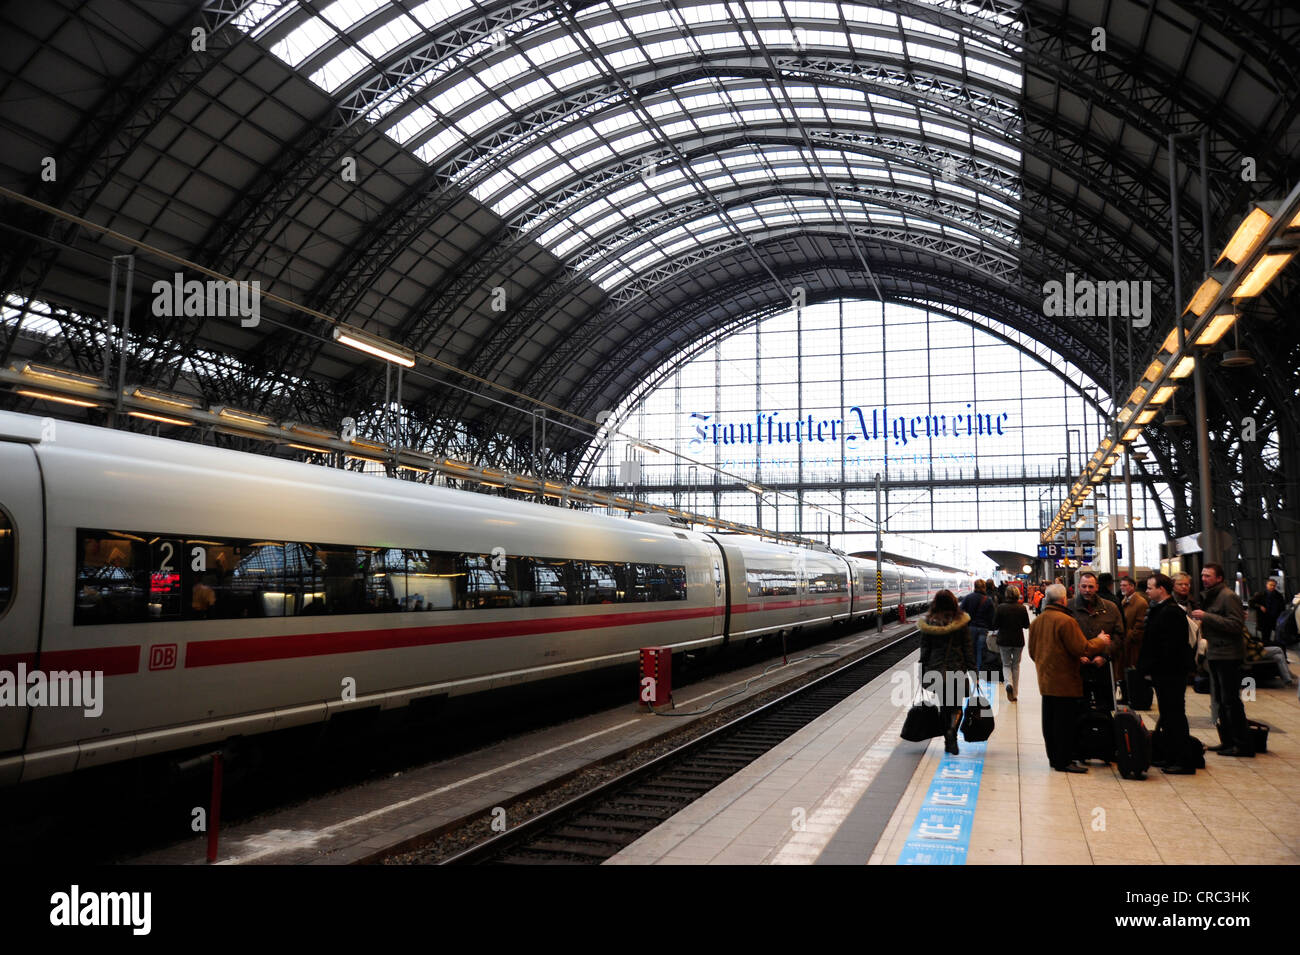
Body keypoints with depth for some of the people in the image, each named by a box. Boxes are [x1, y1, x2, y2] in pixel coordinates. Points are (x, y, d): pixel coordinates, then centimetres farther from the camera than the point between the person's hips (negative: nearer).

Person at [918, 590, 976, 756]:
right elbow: (968, 649, -3)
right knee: (956, 706, 9)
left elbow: (924, 651, 1)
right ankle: (952, 730, -19)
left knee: (943, 706, 15)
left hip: (935, 672, 1)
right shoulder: (961, 623, -5)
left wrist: (922, 675, 7)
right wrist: (972, 671, 4)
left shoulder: (928, 624, -4)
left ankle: (948, 742, 17)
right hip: (957, 672, -1)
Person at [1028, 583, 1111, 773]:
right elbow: (1082, 649, -19)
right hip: (1065, 682, -8)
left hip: (1045, 680, 8)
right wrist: (1100, 642, -1)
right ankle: (1063, 762, 2)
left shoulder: (1036, 622, 8)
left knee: (1049, 720, 14)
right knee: (1065, 722, -1)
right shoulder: (1065, 621, -17)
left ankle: (1054, 757, 23)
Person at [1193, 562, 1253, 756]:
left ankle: (1243, 745, 0)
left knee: (1231, 701, -7)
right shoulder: (1209, 596, 16)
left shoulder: (1228, 596, -12)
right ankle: (1227, 741, 20)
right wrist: (1202, 625, 8)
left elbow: (1236, 625, -21)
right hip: (1214, 655, 9)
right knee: (1219, 702, 13)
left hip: (1228, 655, -9)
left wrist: (1207, 617, -22)